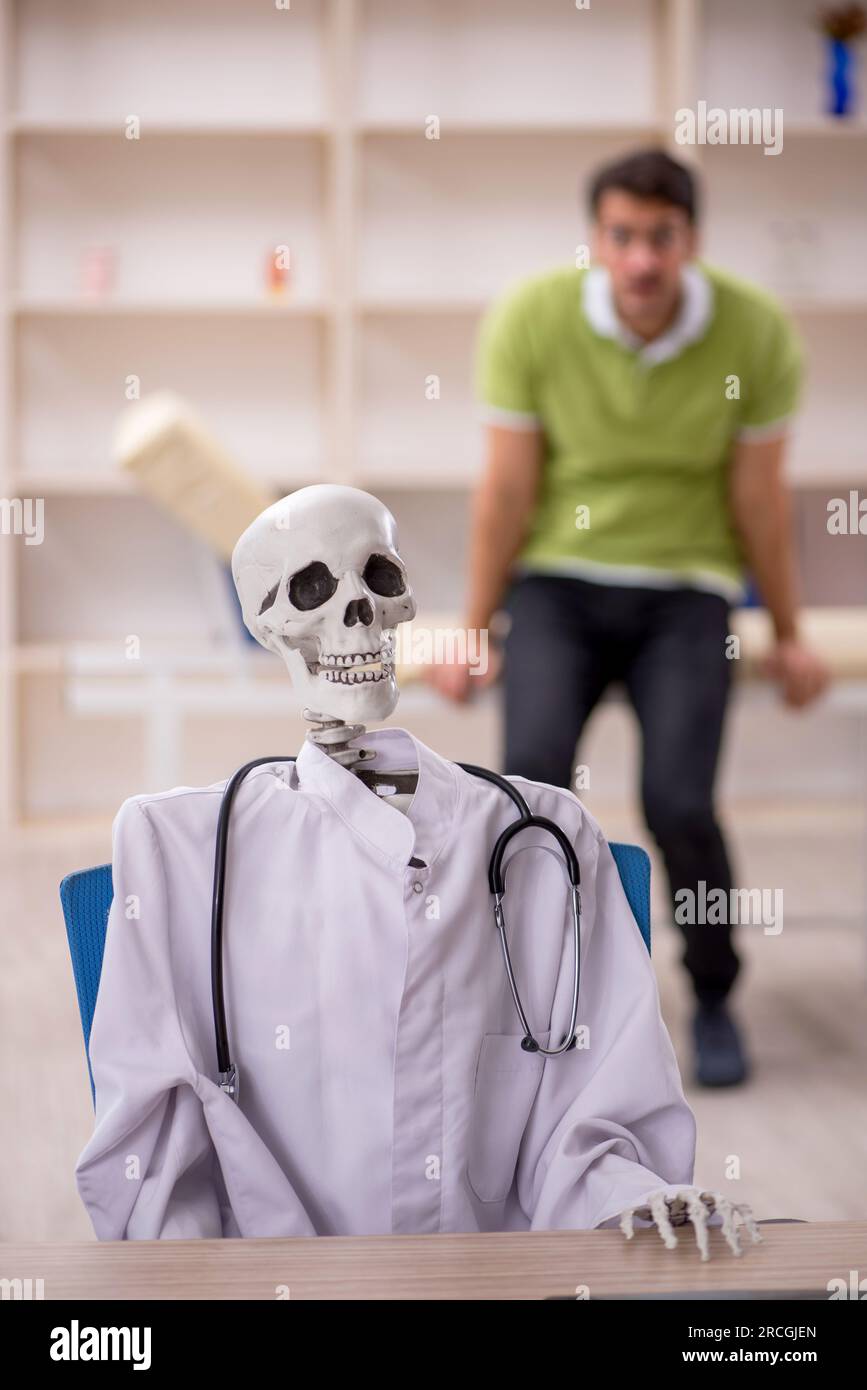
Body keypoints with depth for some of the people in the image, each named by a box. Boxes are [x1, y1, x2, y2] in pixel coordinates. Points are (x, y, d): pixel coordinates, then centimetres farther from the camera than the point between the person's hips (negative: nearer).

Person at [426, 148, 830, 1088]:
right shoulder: (529, 320, -12)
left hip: (685, 593, 0)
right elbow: (506, 492, -4)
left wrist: (790, 639, 7)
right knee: (533, 778, -23)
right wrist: (473, 636, 2)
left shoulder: (757, 333, -12)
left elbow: (758, 498, -1)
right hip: (557, 585, 1)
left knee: (678, 803, -19)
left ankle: (713, 1003, 9)